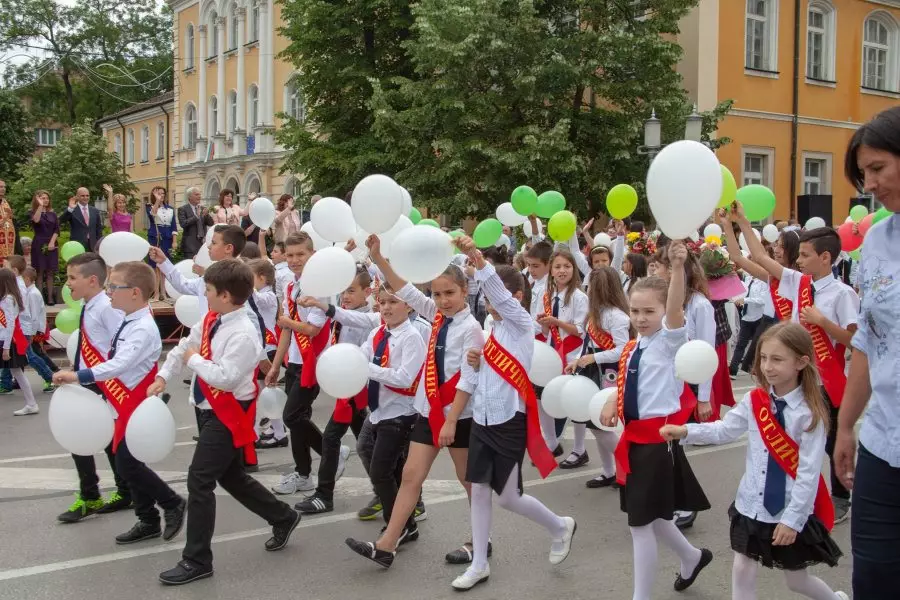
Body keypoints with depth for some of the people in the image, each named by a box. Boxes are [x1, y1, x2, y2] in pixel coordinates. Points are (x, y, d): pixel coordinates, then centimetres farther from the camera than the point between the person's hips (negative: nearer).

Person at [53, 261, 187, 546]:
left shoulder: (143, 328, -23)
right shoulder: (130, 322, 8)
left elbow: (120, 364, -34)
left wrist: (77, 376, -39)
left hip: (136, 405, -10)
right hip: (125, 404, 10)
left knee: (127, 464, -7)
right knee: (129, 463, 14)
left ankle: (172, 503, 12)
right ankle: (148, 522, 25)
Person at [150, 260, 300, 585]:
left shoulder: (243, 334, -25)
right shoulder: (211, 320, 2)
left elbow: (225, 378, -32)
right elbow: (184, 346, 13)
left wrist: (195, 359, -18)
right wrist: (163, 377, 2)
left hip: (229, 415, -10)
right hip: (213, 411, 10)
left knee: (199, 480, -7)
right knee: (231, 476, 20)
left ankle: (196, 560, 5)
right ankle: (283, 517, 40)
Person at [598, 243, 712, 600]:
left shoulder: (670, 340, -12)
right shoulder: (631, 347, 9)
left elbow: (676, 307, -32)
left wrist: (677, 267, -48)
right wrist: (613, 404, 5)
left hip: (658, 439, -8)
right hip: (635, 437, 8)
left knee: (641, 522, -4)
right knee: (649, 516, 21)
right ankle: (692, 557, 47)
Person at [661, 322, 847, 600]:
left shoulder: (810, 413, -18)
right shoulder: (754, 401, -3)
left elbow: (808, 472, -17)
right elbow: (723, 430, 0)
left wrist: (792, 518, -17)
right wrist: (685, 431, -15)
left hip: (793, 512, -5)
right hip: (752, 505, 5)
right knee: (742, 572, 8)